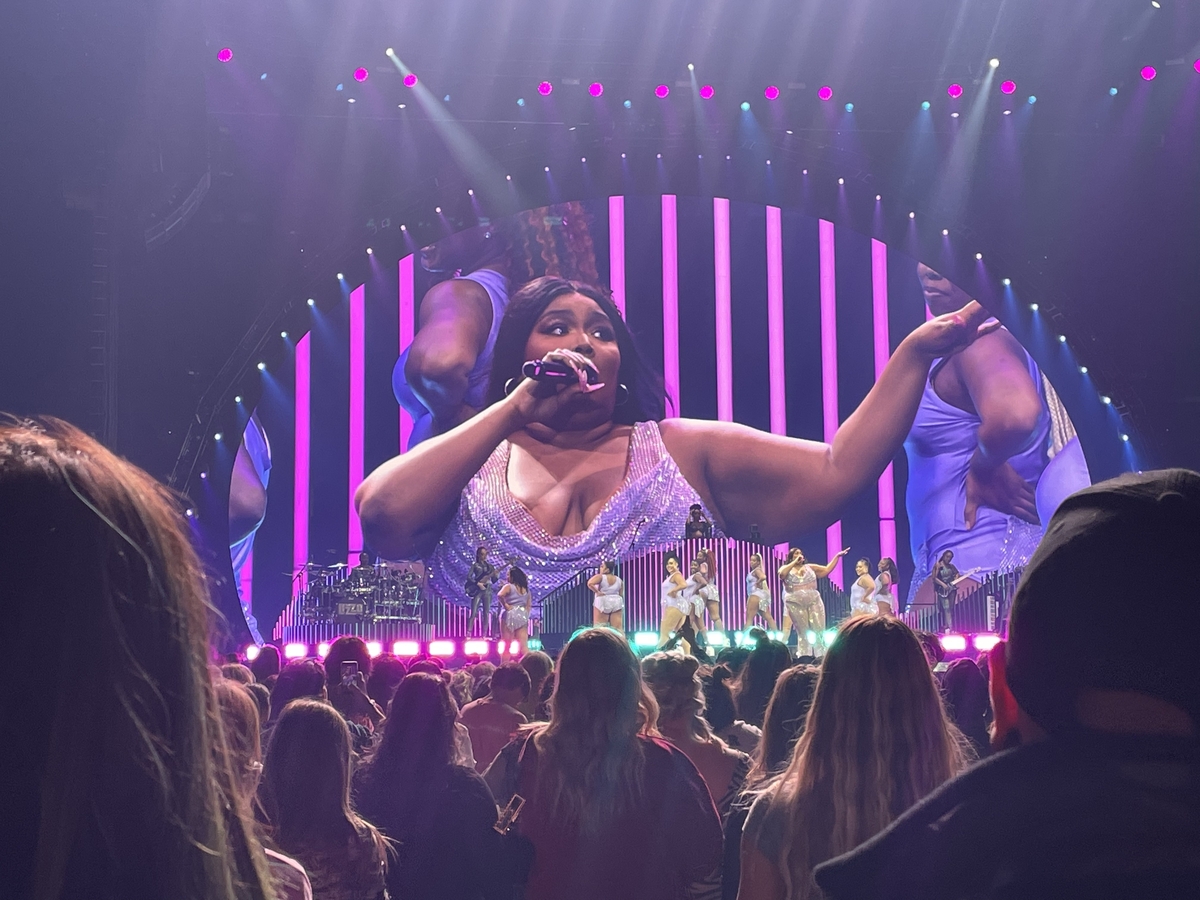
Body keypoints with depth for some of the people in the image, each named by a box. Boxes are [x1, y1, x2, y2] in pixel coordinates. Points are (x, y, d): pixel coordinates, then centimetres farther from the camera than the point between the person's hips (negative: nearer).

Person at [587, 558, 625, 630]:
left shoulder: (600, 577, -8)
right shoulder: (619, 580, 10)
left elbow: (590, 583, -24)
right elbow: (621, 595, 11)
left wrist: (597, 592, -15)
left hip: (602, 603, -4)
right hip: (616, 603, 4)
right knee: (618, 629, 2)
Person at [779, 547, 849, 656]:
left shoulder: (810, 567, 15)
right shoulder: (786, 568, 8)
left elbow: (827, 569, 15)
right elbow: (781, 574, -15)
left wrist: (837, 556, 10)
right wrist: (795, 561, -8)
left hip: (814, 602, 2)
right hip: (796, 604, -2)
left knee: (819, 631, -3)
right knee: (803, 632, 4)